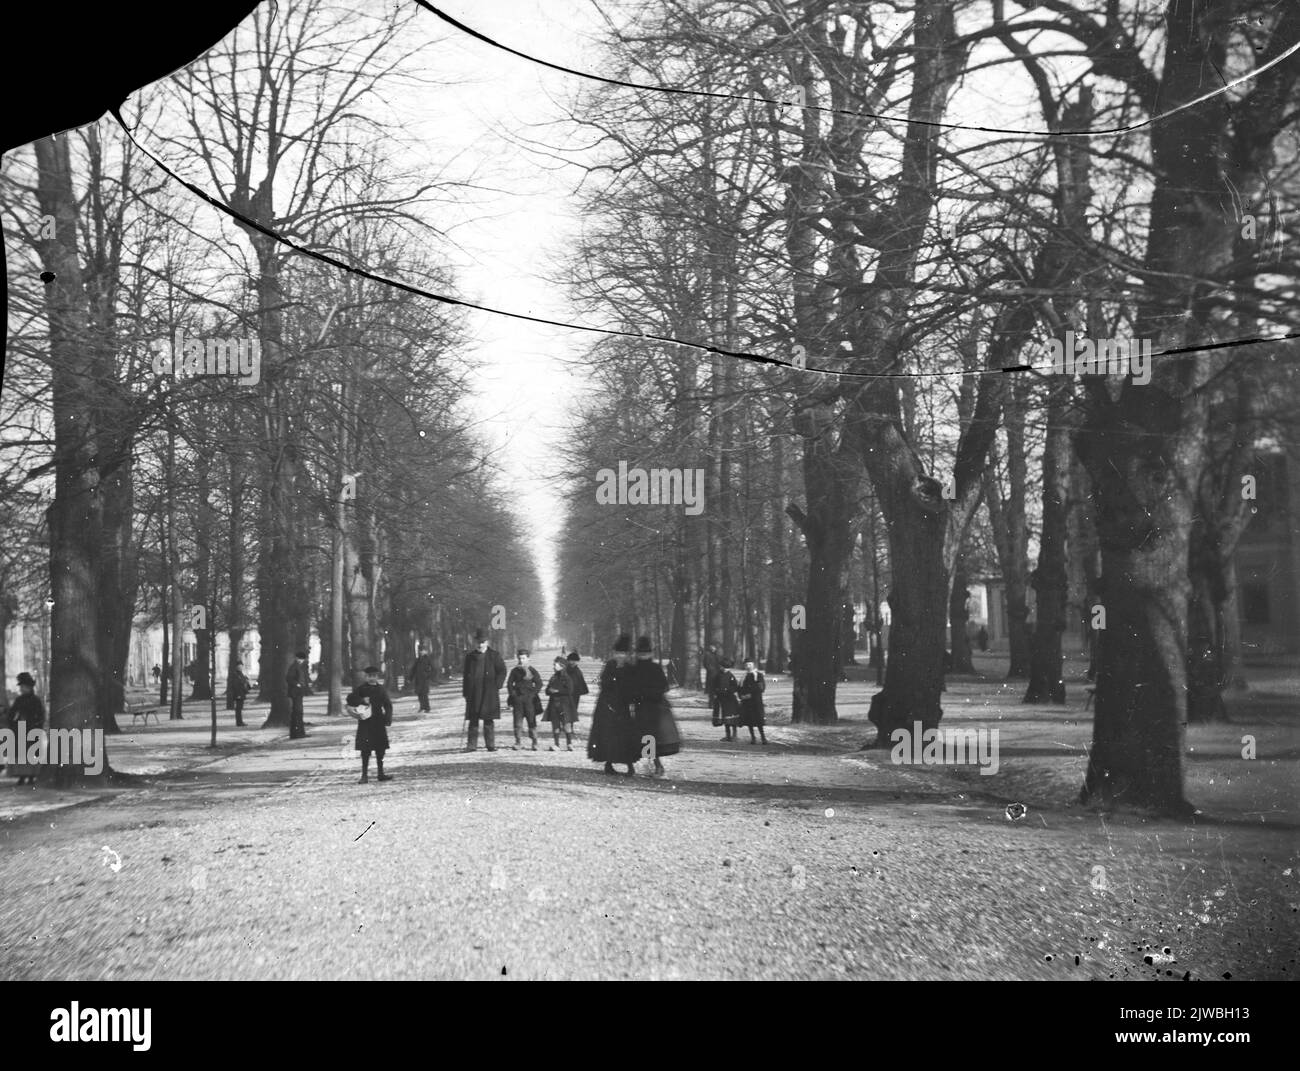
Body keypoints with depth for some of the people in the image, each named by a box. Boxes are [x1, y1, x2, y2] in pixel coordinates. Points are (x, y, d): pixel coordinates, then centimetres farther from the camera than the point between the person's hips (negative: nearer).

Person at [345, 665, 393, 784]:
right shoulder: (361, 689, 0)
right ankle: (364, 775, -1)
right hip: (365, 723, -3)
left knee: (380, 749, 7)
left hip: (379, 723, 3)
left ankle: (381, 774, 16)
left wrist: (388, 719, -3)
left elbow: (388, 705, 9)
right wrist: (362, 701, -18)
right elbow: (350, 698, -7)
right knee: (366, 750, -5)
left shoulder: (382, 689, 8)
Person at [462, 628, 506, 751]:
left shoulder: (493, 656, 3)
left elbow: (502, 671, 4)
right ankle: (472, 745, 4)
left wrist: (496, 686, -4)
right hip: (473, 694, 2)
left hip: (489, 694, -2)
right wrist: (465, 692, 6)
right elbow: (465, 675, 13)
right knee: (473, 720, 1)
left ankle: (490, 744, 5)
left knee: (488, 720, 0)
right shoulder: (470, 656, 10)